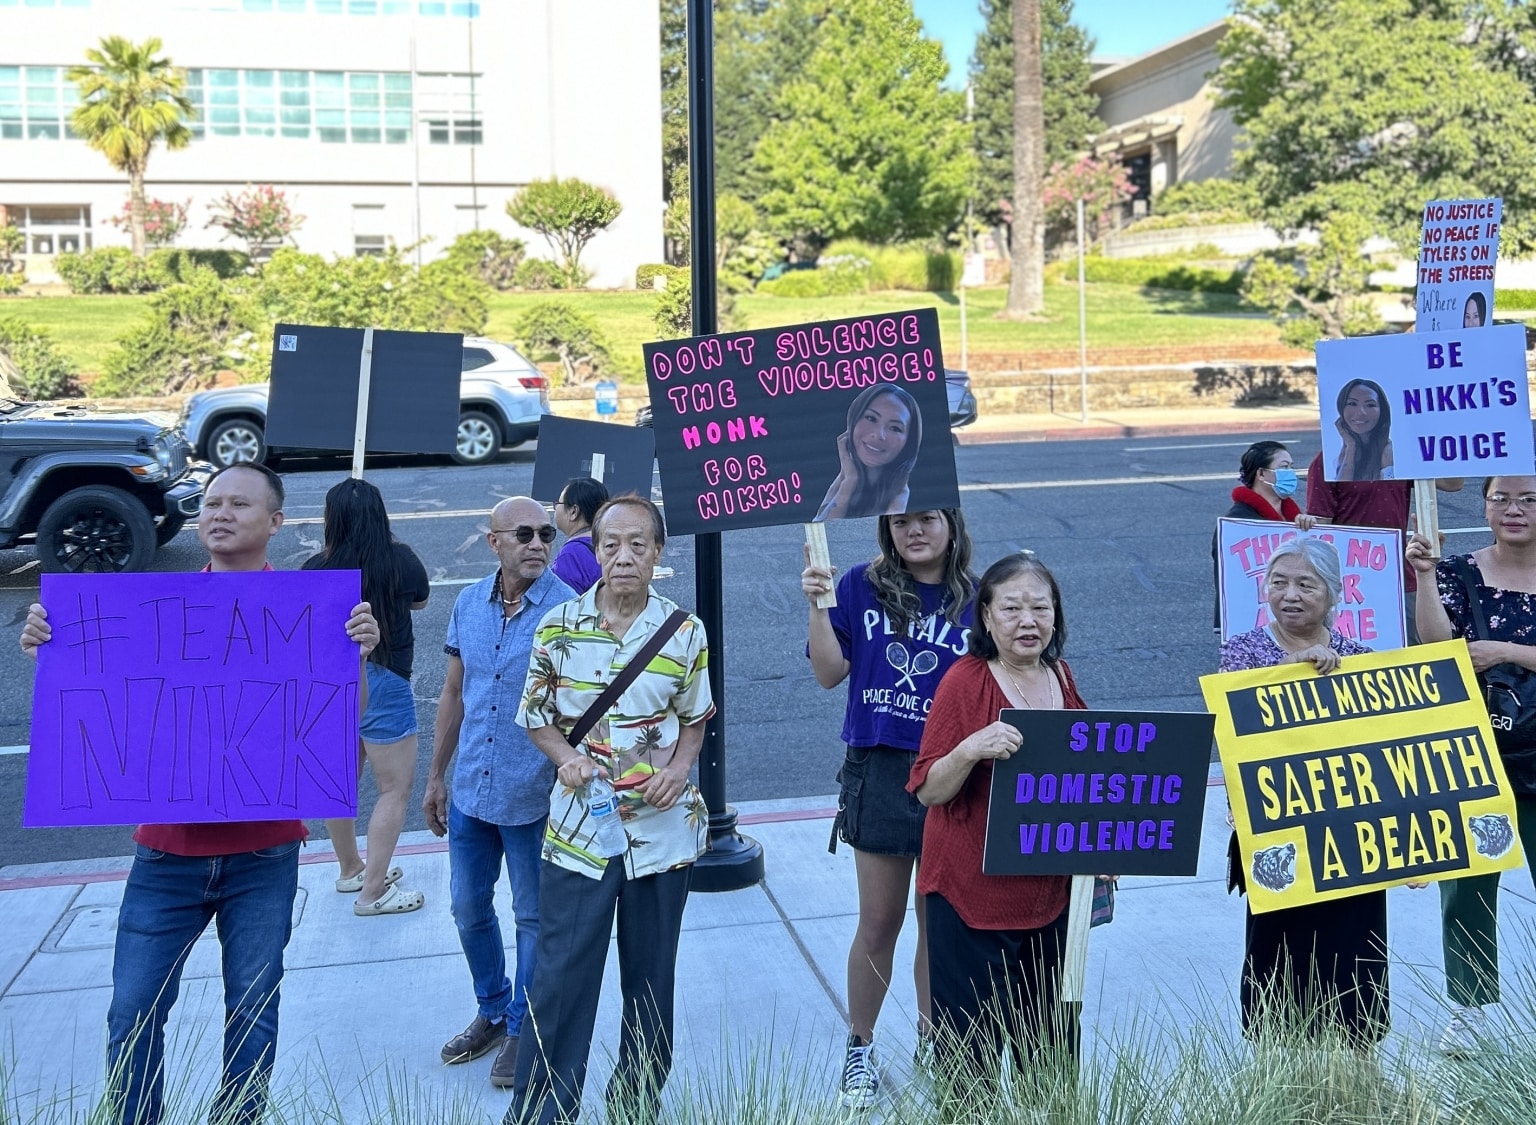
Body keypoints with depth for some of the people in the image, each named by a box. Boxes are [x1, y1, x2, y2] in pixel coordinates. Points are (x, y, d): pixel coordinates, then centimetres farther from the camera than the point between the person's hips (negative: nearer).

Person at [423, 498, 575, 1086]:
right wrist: (436, 777, 13)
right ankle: (492, 1010, 40)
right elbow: (453, 695, 10)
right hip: (470, 792, 5)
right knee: (469, 909, 18)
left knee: (532, 917, 10)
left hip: (533, 796, -5)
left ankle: (523, 1027, 30)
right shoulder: (469, 604, 1)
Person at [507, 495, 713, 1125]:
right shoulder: (557, 627, -4)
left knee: (650, 978, 14)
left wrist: (678, 768, -10)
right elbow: (535, 716, 6)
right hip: (578, 830, -1)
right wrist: (566, 758, -14)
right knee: (561, 981, 0)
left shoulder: (686, 632, -2)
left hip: (663, 830, 1)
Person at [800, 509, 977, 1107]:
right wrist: (818, 604, -12)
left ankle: (931, 1039, 34)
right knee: (879, 923, 8)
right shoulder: (862, 587, 0)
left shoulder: (975, 599, 1)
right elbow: (830, 673, -3)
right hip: (879, 771, 0)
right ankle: (859, 1050, 27)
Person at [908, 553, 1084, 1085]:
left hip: (1049, 888, 6)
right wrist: (971, 749, -30)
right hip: (973, 892, -5)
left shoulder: (1060, 679, 5)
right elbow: (928, 790, -13)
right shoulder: (965, 680, -13)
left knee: (1051, 1045, 16)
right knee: (972, 1045, 2)